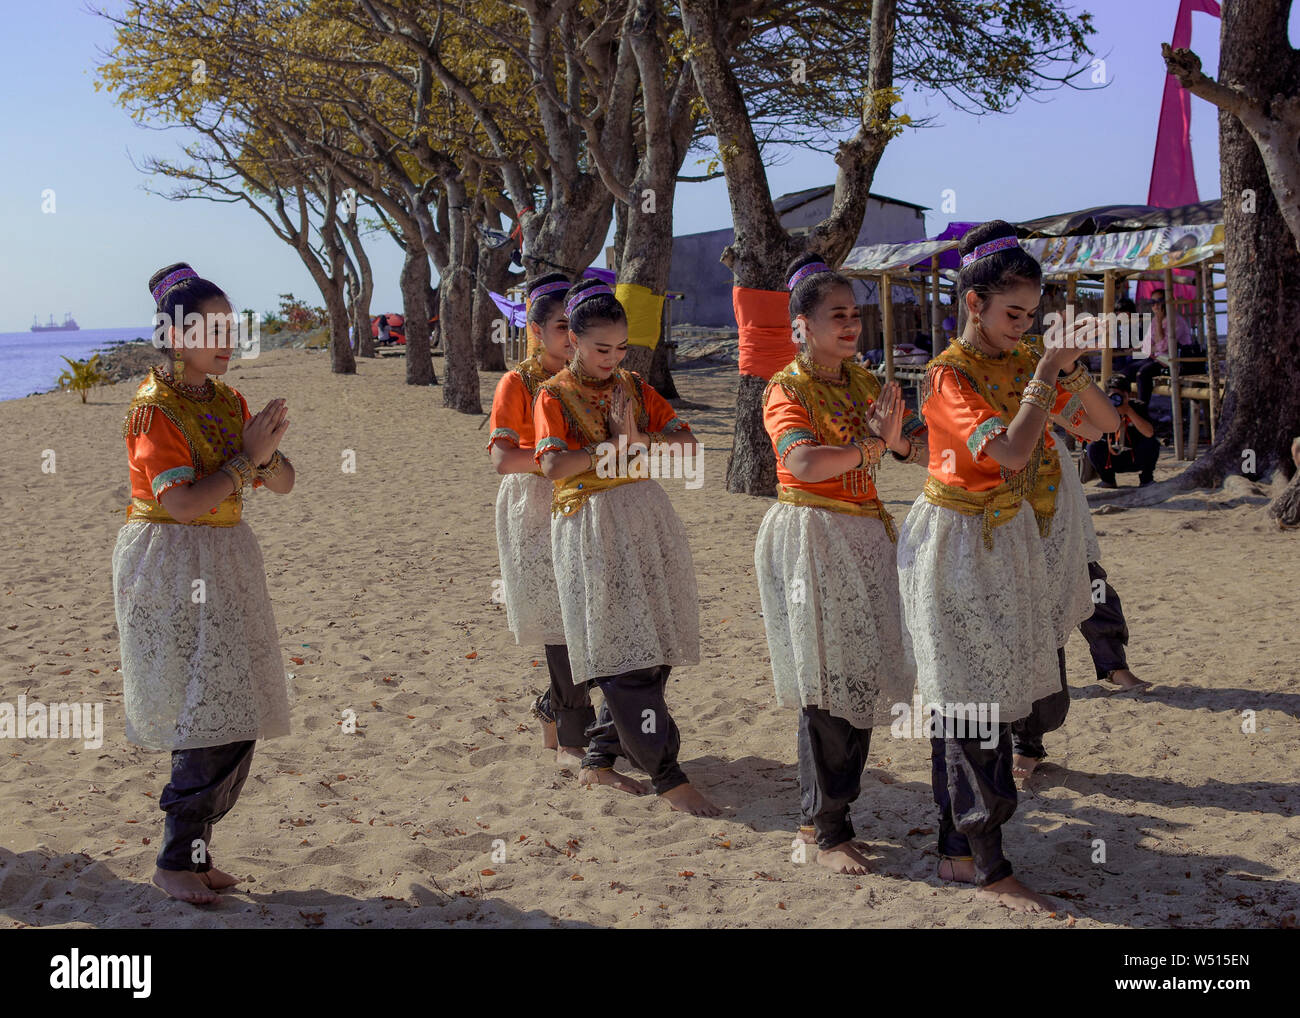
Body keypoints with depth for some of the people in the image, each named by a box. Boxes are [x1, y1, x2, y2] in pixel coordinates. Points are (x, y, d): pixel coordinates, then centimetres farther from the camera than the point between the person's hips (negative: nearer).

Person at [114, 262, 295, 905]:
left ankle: (193, 848, 19)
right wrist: (247, 458, -15)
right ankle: (174, 861, 3)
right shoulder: (155, 407, -12)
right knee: (214, 722, -9)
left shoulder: (229, 401, 10)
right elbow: (181, 502, -22)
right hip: (172, 567, -7)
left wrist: (269, 452, -12)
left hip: (227, 561, 8)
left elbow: (283, 484, 8)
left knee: (235, 719, 7)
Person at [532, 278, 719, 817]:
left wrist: (639, 438, -11)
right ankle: (667, 776, -6)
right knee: (623, 654, -9)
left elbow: (687, 443, 5)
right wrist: (616, 446, -11)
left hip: (647, 519, 6)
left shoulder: (634, 388, 14)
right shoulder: (554, 395, -1)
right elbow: (555, 465, -16)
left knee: (649, 651, 5)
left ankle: (598, 760, 17)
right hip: (591, 526, -6)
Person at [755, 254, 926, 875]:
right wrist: (870, 445, -18)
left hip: (864, 538, 7)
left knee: (861, 680, 8)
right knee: (826, 684, -5)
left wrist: (901, 438, -17)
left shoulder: (864, 382, 13)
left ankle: (823, 811, 22)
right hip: (809, 538, -7)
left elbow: (918, 441, 4)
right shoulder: (786, 390, -7)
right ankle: (828, 831, 5)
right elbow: (804, 462, -25)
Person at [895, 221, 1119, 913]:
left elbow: (1106, 421, 8)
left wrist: (1071, 368, -9)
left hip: (1010, 538, 7)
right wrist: (1045, 375, -19)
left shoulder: (1024, 361, 6)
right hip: (958, 544, -7)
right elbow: (1012, 450, -30)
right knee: (971, 707, -3)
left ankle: (957, 848, 21)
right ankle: (987, 869, 5)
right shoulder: (950, 375, -16)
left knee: (978, 701, 11)